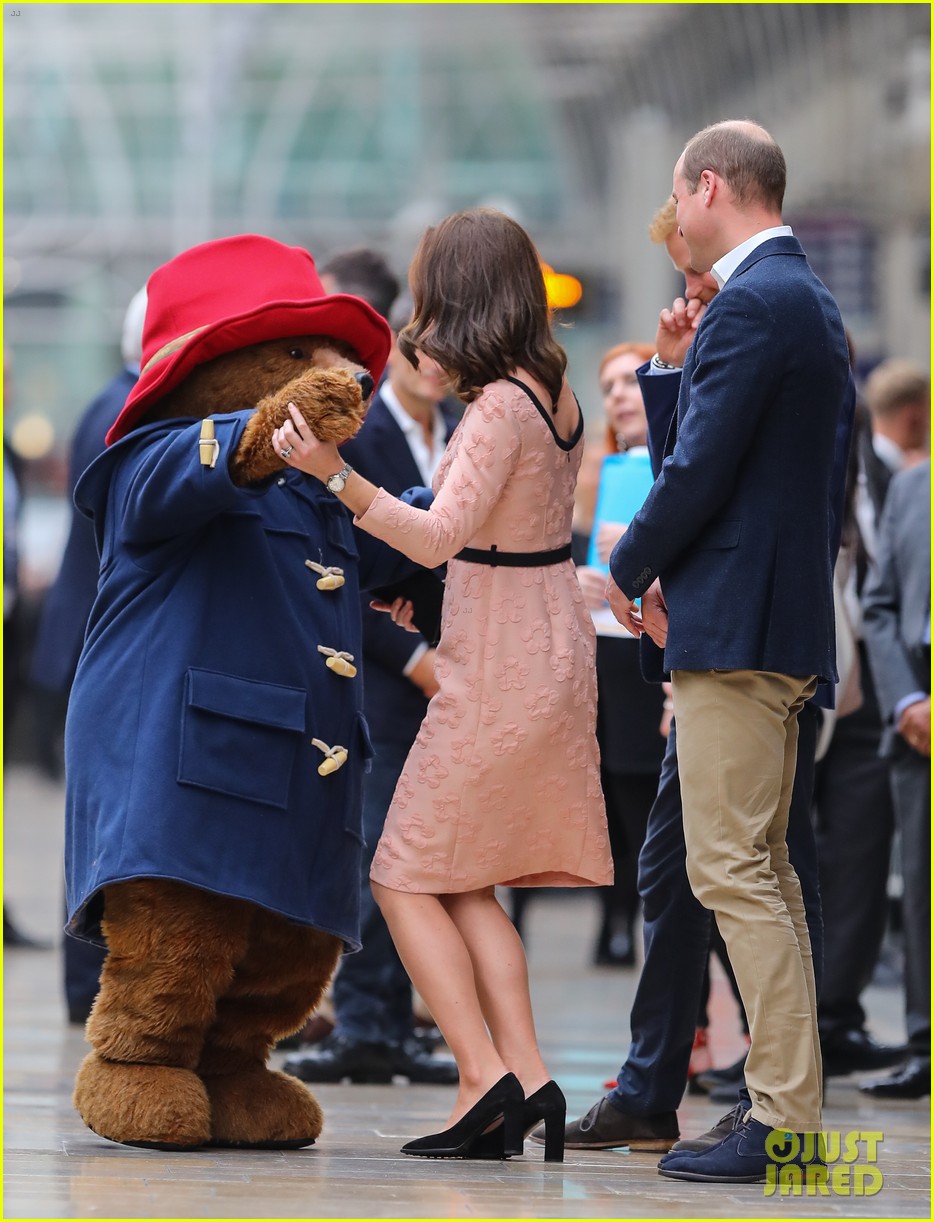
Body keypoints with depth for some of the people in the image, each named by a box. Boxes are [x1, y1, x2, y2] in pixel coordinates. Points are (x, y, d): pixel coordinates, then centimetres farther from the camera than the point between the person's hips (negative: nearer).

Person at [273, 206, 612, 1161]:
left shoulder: (501, 409, -20)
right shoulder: (553, 393, 7)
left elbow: (438, 538, -29)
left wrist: (335, 475, -37)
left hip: (499, 668, -9)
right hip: (552, 646, 9)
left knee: (408, 878, 0)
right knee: (464, 885, 13)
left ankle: (486, 1077, -10)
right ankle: (527, 1078, 3)